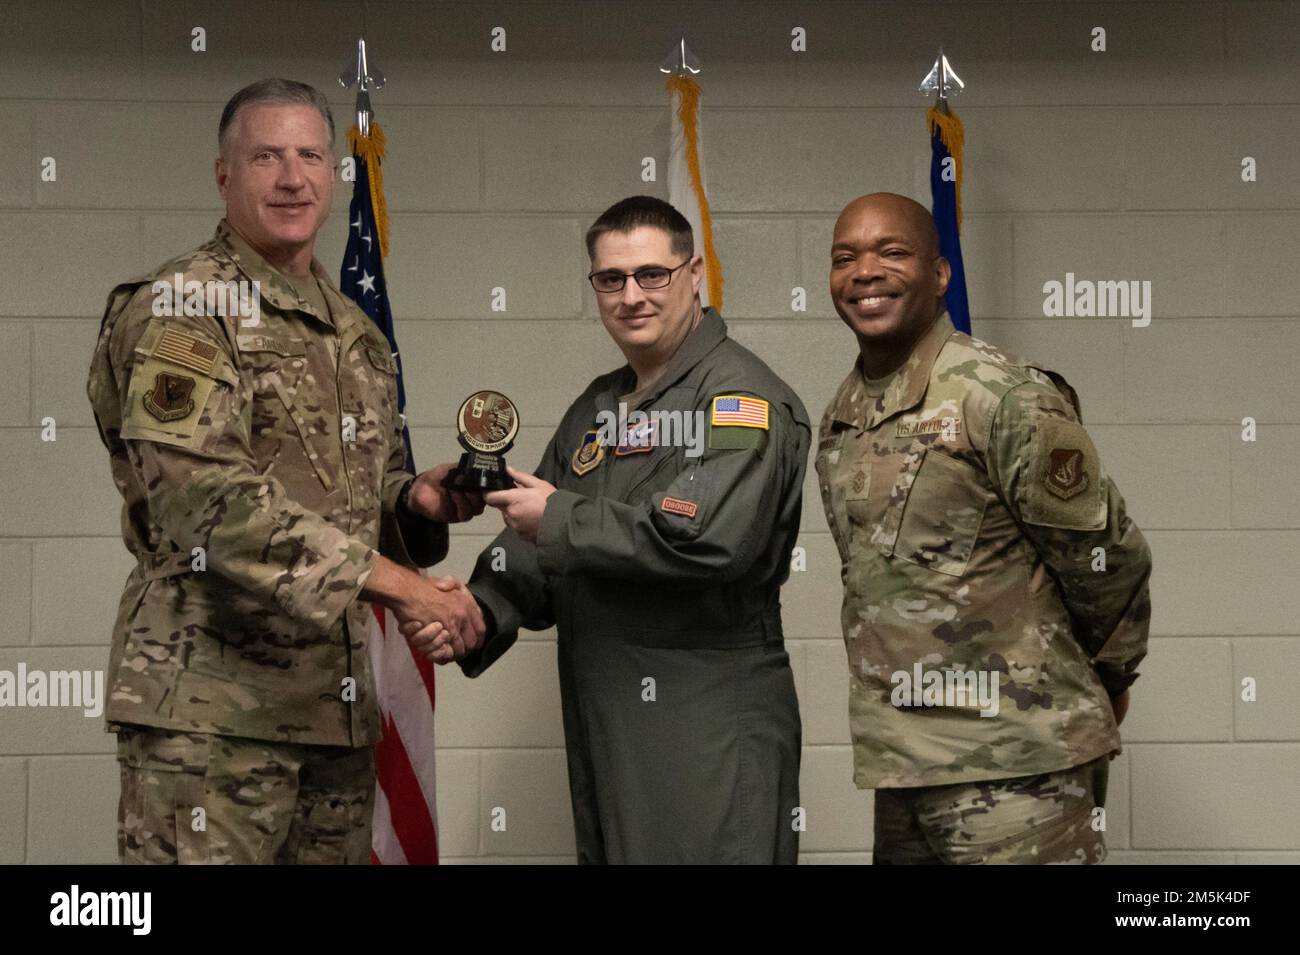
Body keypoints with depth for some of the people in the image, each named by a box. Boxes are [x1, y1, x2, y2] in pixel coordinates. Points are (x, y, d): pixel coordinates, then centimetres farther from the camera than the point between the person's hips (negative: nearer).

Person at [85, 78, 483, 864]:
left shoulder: (357, 335, 18)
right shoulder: (183, 309, -6)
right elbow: (207, 494, -19)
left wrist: (417, 503, 2)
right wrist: (390, 579, -23)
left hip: (338, 701, 7)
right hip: (211, 703, -7)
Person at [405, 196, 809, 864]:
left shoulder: (742, 399, -9)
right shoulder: (596, 408, 17)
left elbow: (706, 540, -24)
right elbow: (534, 556, 16)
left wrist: (559, 520, -13)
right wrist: (478, 618, -5)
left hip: (707, 732, -8)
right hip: (599, 723, 8)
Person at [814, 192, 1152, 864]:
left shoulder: (1006, 398, -12)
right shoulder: (839, 419, 10)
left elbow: (1108, 560, -5)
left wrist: (1109, 679, 9)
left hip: (1013, 765, -7)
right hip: (901, 761, 7)